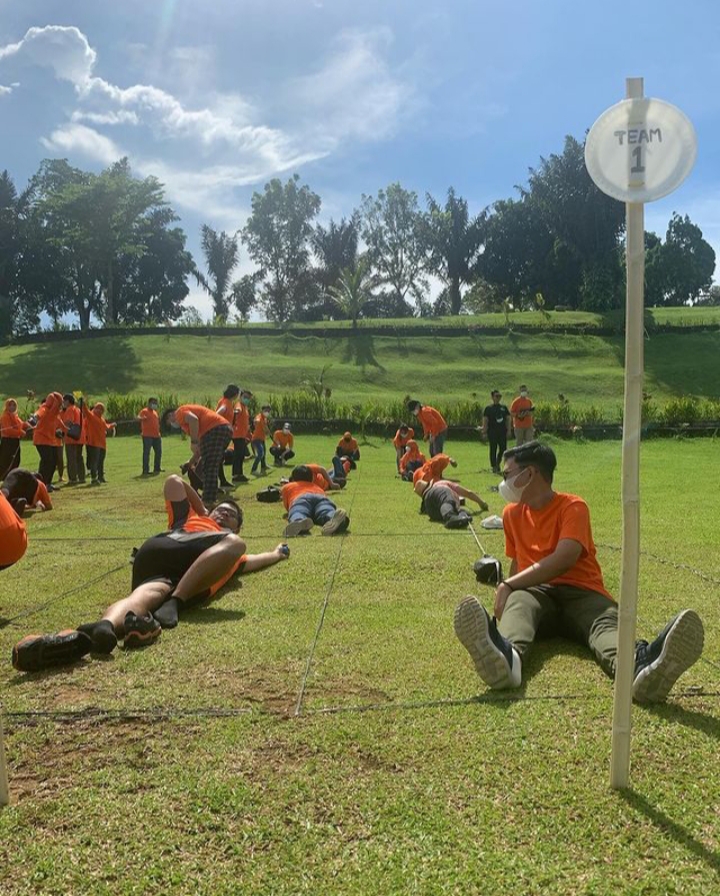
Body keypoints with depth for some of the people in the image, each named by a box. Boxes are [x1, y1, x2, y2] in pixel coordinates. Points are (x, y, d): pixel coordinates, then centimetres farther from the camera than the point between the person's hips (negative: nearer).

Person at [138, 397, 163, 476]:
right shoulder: (145, 411, -7)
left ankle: (157, 468, 27)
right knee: (146, 453, -6)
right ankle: (145, 470, -4)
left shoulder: (155, 412, 18)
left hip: (156, 436, 8)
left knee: (158, 452, 14)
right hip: (147, 436, -8)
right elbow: (139, 417, -26)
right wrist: (141, 418, -49)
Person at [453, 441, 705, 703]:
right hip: (535, 592, 2)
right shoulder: (512, 513, 19)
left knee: (605, 622, -36)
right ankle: (506, 655, -72)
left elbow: (563, 560, -16)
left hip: (580, 593, -2)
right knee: (517, 603, -36)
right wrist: (510, 588, 13)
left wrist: (508, 585, -17)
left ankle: (641, 665, -72)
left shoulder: (573, 507, 0)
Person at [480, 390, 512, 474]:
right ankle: (493, 466, 10)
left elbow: (508, 419, 11)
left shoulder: (504, 408, 11)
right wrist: (484, 432, -9)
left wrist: (508, 430, 2)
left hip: (502, 432, 4)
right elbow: (485, 421, -3)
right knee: (493, 449, 1)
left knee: (503, 448, 0)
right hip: (492, 432, -4)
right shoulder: (488, 408, 0)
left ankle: (497, 463, 23)